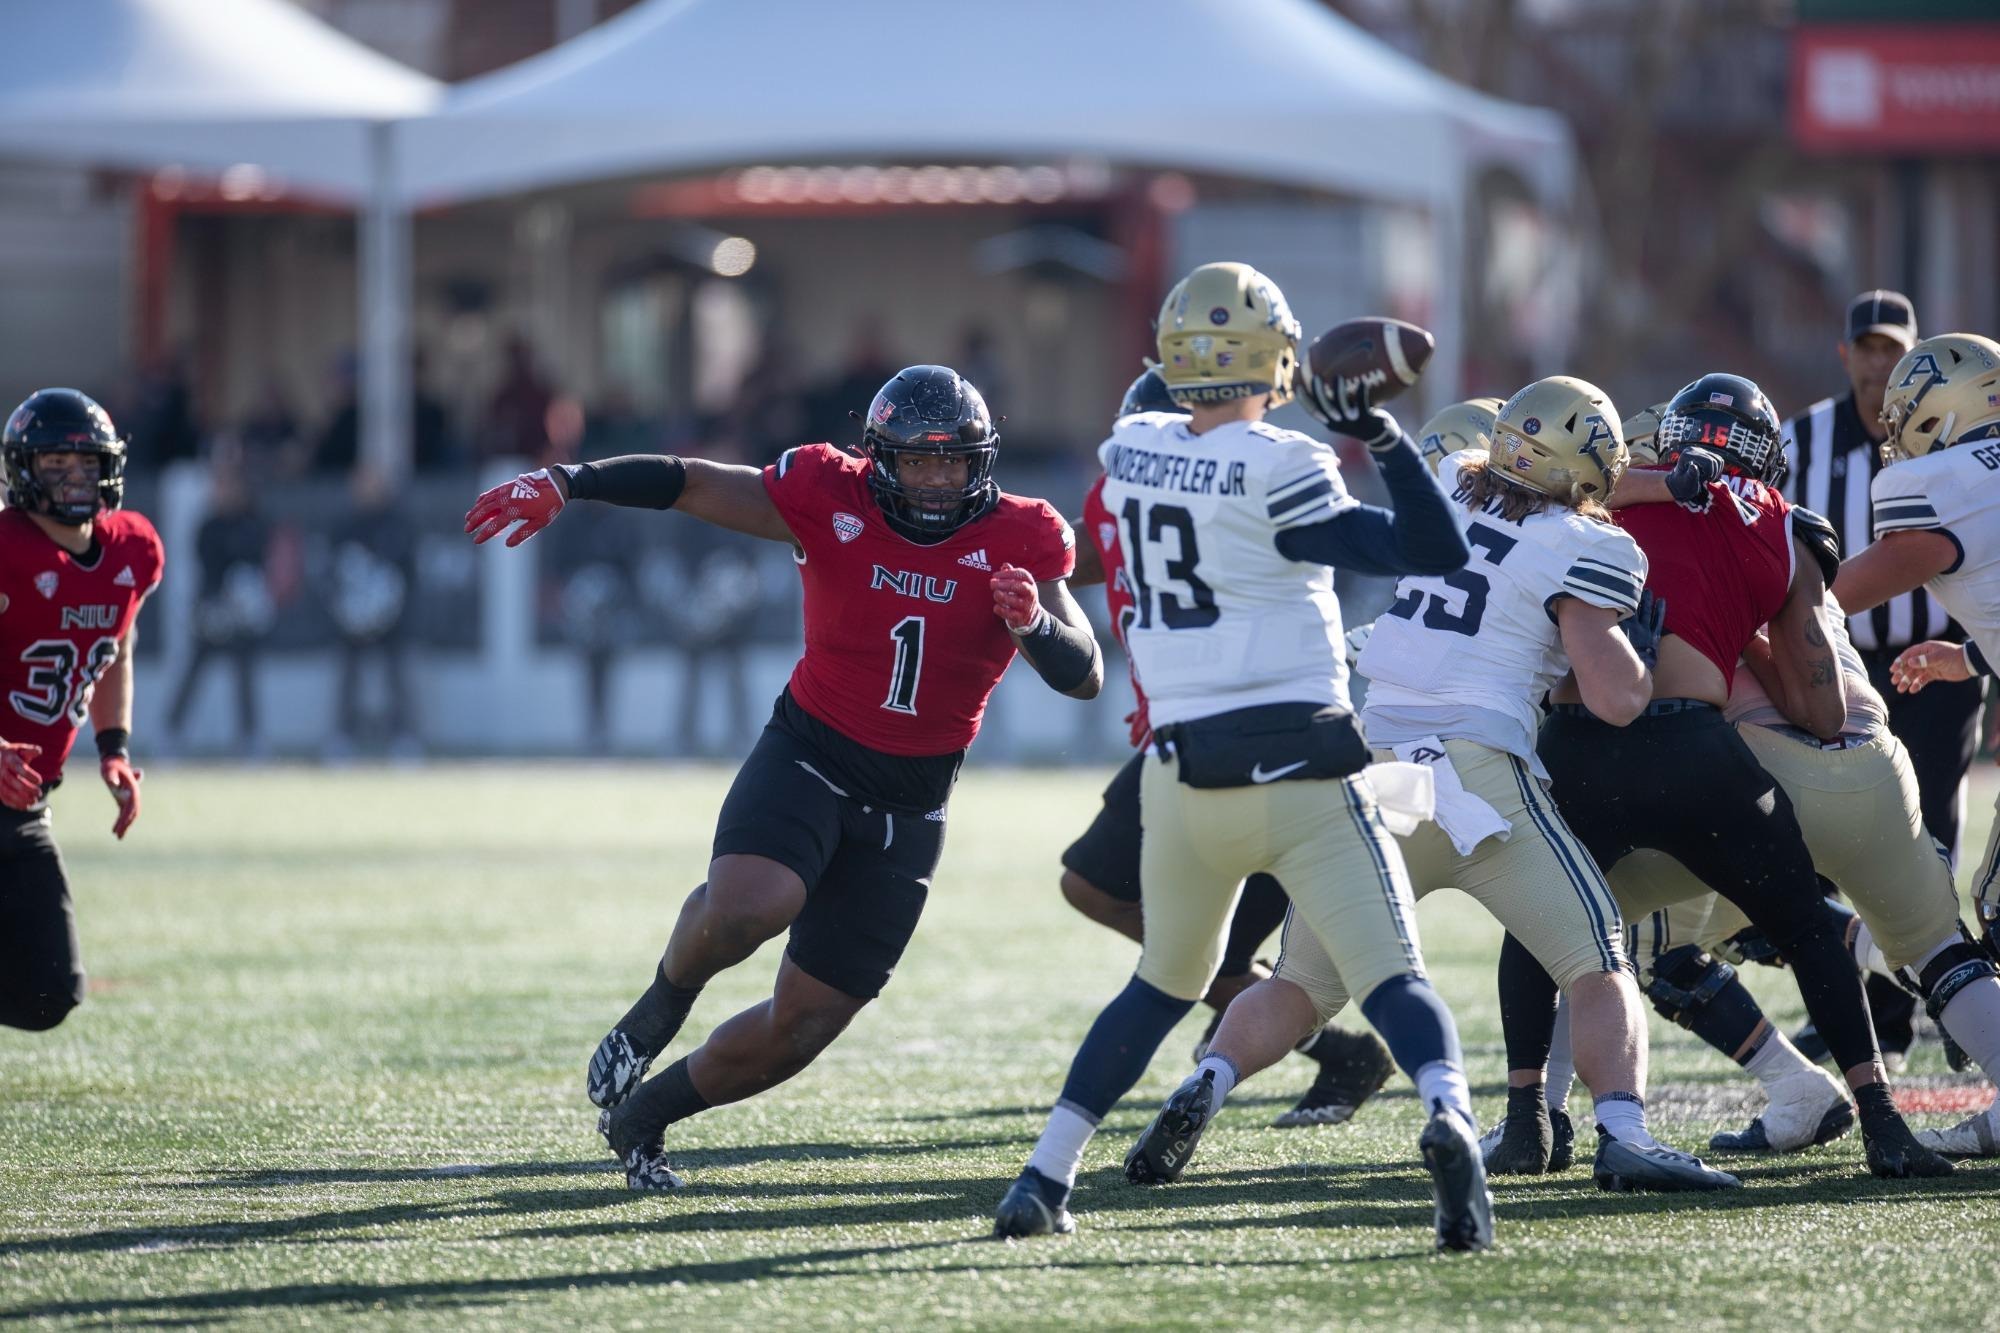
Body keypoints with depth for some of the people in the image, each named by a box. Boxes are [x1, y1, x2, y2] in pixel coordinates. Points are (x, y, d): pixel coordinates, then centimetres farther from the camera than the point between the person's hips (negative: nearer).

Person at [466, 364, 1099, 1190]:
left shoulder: (1019, 541, -7)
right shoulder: (832, 500, -10)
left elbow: (1085, 679, -10)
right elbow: (687, 483, -3)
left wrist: (1035, 627, -32)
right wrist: (563, 484, -13)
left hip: (905, 809, 2)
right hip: (809, 757, -2)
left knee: (799, 1028, 3)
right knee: (746, 908, -34)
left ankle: (645, 1112, 28)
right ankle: (662, 1006, 0)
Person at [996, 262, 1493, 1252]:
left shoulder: (1128, 454, 5)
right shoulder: (1274, 471, -11)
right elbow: (1436, 555, -12)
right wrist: (1386, 438, -9)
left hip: (1185, 772, 5)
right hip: (1302, 763, -5)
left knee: (1165, 984, 23)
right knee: (1391, 980, -3)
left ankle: (1045, 1178, 19)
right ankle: (1448, 1118, -31)